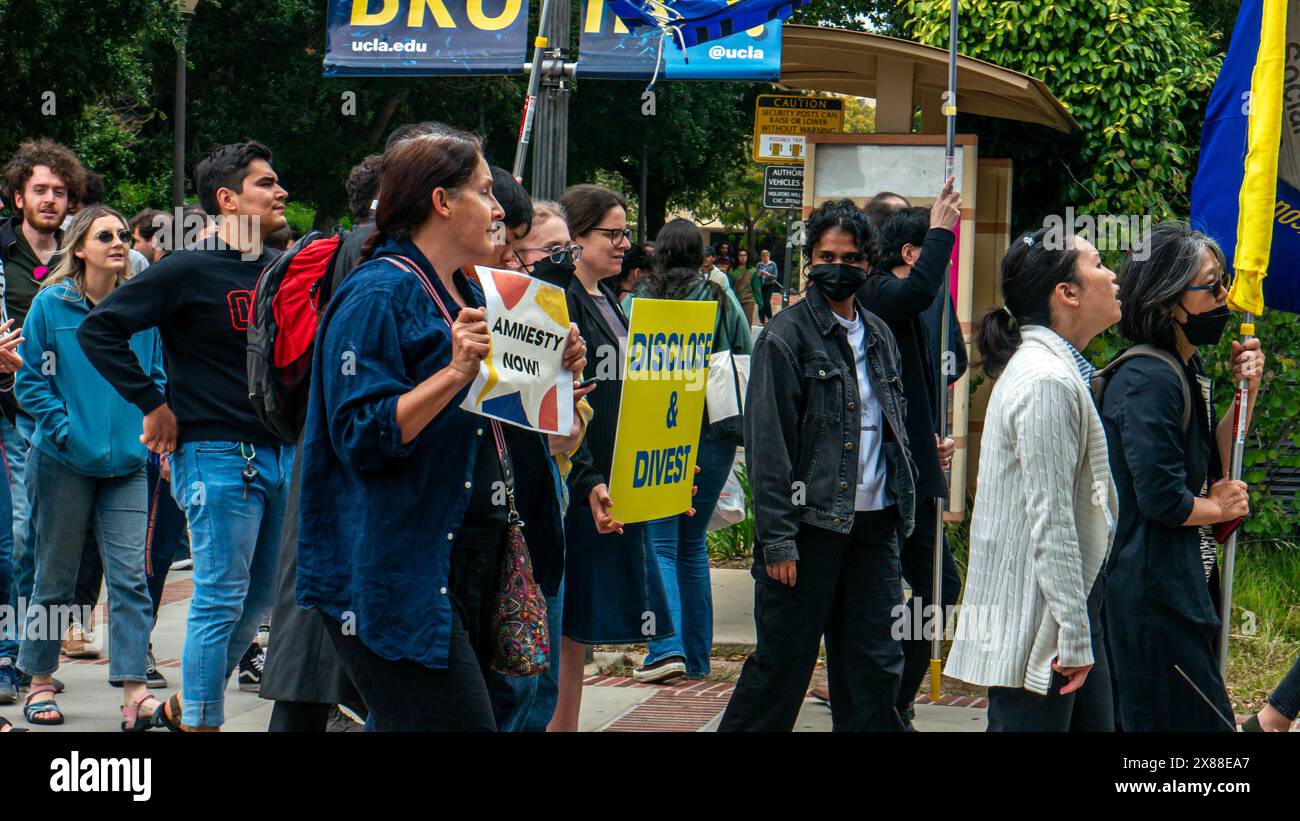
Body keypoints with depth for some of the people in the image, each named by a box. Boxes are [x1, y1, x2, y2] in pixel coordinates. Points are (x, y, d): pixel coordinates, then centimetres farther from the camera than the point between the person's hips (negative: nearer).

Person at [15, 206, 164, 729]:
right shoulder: (50, 305, -3)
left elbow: (157, 377, 12)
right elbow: (31, 381, -4)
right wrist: (68, 432, -13)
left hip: (127, 464, 2)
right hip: (63, 462, -2)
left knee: (130, 576, -5)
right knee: (55, 575, 8)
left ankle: (134, 691, -6)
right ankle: (40, 682, 21)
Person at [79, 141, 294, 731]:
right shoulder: (189, 271, -10)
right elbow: (98, 329, -12)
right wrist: (152, 405, -12)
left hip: (279, 454, 7)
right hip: (218, 456, -7)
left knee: (258, 600, 12)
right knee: (221, 602, -6)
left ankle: (184, 706, 29)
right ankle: (201, 722, 4)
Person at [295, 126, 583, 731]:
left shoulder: (469, 295, 19)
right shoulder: (379, 295, -10)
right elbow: (362, 434, -19)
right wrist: (456, 372, -26)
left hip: (471, 562, 10)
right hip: (400, 573, -9)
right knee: (459, 723, -16)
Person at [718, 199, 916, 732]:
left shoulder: (879, 337, 14)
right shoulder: (786, 336, -5)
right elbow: (767, 444, -9)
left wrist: (900, 511, 11)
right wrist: (777, 539, -15)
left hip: (874, 524, 6)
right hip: (812, 523, -6)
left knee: (876, 667, 7)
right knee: (781, 665, -1)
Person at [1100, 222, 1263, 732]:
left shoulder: (1189, 374, 13)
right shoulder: (1146, 380, -18)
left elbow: (1214, 469, 14)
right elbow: (1161, 498, -23)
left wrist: (1246, 393, 7)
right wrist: (1221, 508, -4)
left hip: (1186, 583, 10)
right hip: (1152, 590, -10)